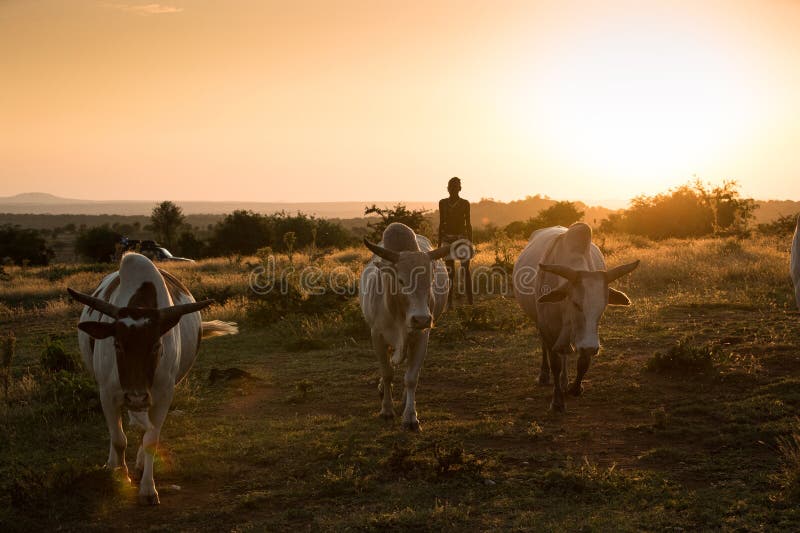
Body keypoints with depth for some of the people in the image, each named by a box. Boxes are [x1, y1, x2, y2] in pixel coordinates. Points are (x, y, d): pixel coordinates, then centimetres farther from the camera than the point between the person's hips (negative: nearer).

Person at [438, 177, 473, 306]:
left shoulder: (465, 203, 4)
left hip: (462, 238, -1)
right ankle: (449, 301, 2)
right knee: (449, 271, -1)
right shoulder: (443, 203, 8)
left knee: (465, 269, -5)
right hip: (447, 239, 1)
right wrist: (439, 243, 8)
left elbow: (468, 224, 6)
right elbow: (441, 223, 10)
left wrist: (470, 243, 3)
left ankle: (470, 300, -4)